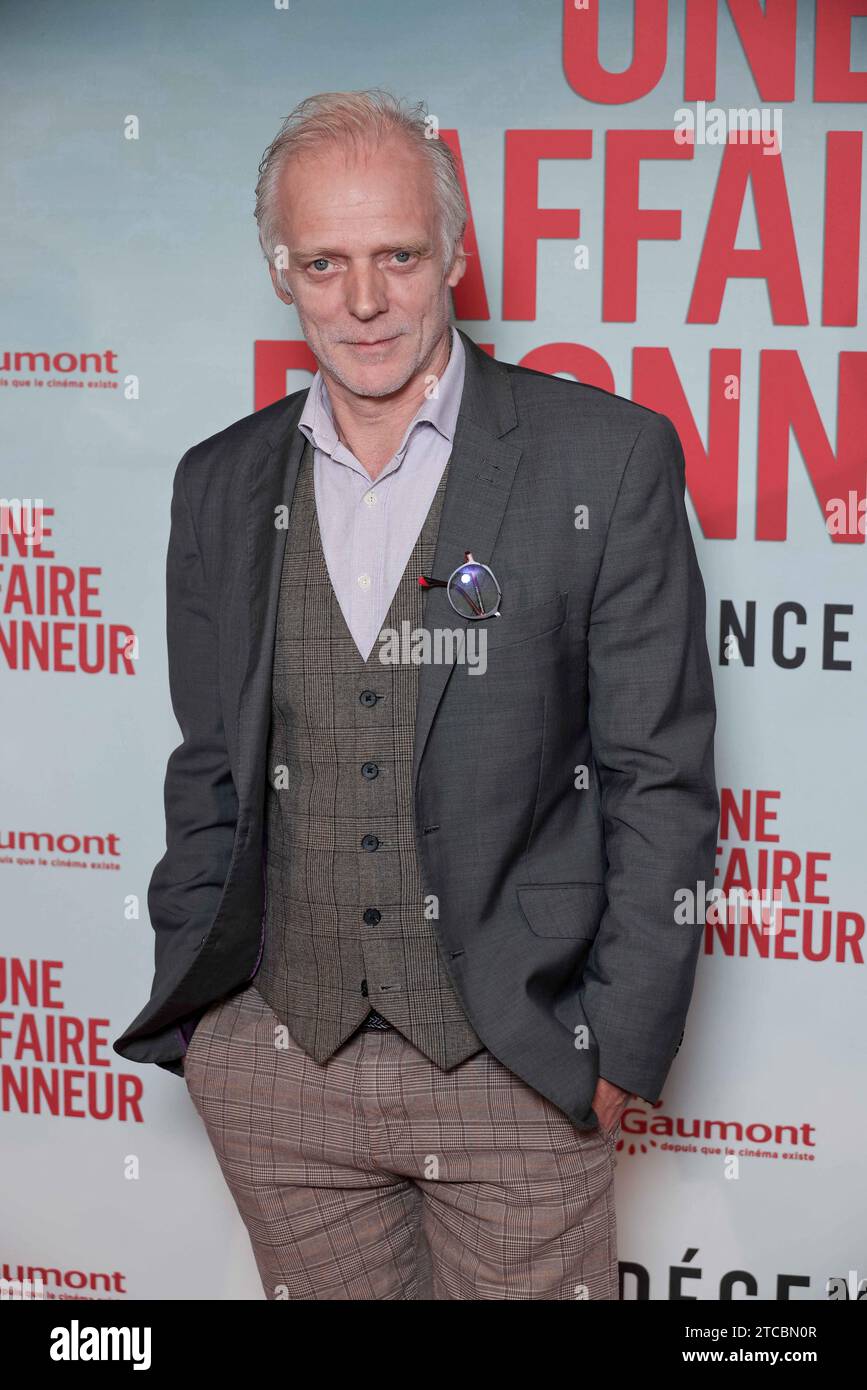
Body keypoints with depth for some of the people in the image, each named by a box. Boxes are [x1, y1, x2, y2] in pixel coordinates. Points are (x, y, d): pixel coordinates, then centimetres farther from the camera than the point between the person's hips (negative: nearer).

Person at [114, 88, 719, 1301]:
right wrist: (190, 1011, 7)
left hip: (519, 1068, -3)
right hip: (277, 1064, 3)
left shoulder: (607, 459, -6)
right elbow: (209, 775, 13)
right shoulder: (221, 485, 6)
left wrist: (621, 1043, -8)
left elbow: (660, 777, -5)